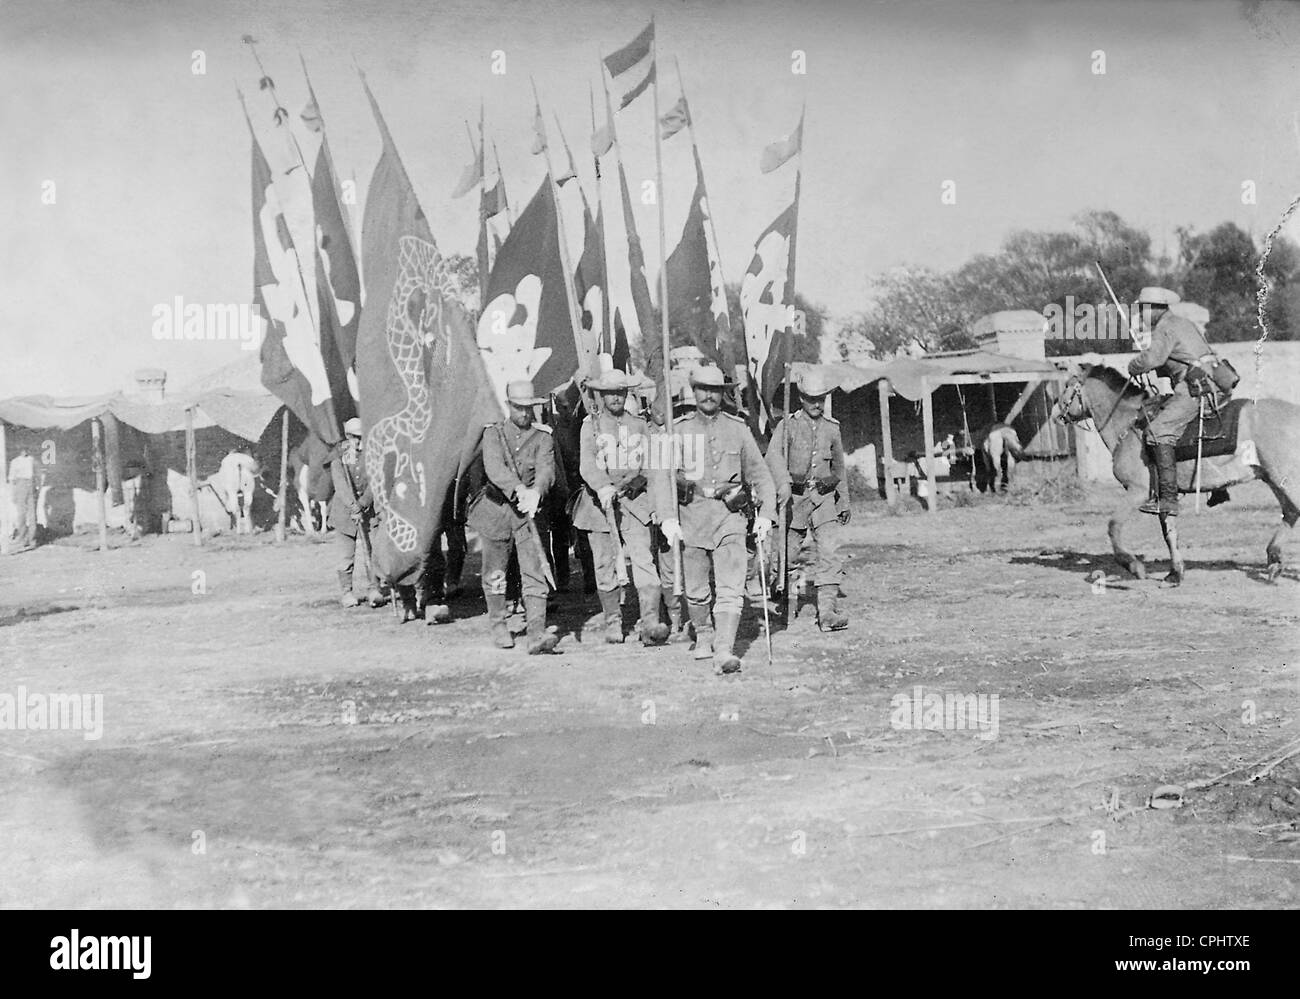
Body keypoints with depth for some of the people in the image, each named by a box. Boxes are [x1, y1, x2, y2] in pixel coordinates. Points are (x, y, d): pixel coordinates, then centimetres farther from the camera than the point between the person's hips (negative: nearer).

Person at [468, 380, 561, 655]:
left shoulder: (543, 437, 3)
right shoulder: (494, 433, 0)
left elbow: (546, 470, -13)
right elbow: (494, 468, -18)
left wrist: (535, 492, -36)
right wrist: (519, 490, -35)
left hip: (529, 511, 0)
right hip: (496, 508, 0)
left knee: (534, 573, -11)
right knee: (494, 574, 12)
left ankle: (537, 635, -16)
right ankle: (499, 625, 32)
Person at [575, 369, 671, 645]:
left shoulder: (640, 426, 12)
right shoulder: (590, 426, 5)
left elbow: (647, 467, 12)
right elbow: (586, 465, -10)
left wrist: (622, 486, -3)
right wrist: (603, 487, -29)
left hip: (634, 501, 1)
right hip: (599, 502, 0)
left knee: (643, 561, -13)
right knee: (606, 567, 4)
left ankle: (650, 625, -20)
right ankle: (613, 623, 18)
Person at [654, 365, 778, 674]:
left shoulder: (738, 429, 8)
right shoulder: (677, 430, 5)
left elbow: (760, 474, 10)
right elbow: (662, 475, -2)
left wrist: (766, 513, -3)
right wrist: (668, 517, -14)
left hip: (729, 516, 0)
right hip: (691, 517, 1)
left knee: (730, 588, -12)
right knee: (695, 589, 9)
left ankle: (724, 651, -16)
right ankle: (703, 635, 33)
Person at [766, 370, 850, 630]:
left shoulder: (832, 428, 11)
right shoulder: (787, 426, -2)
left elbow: (839, 468, 21)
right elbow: (774, 455, -19)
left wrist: (844, 502, 24)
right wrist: (784, 482, -36)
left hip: (824, 497, 2)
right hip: (795, 497, -2)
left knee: (830, 552, -13)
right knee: (795, 554, 7)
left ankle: (827, 611, -17)